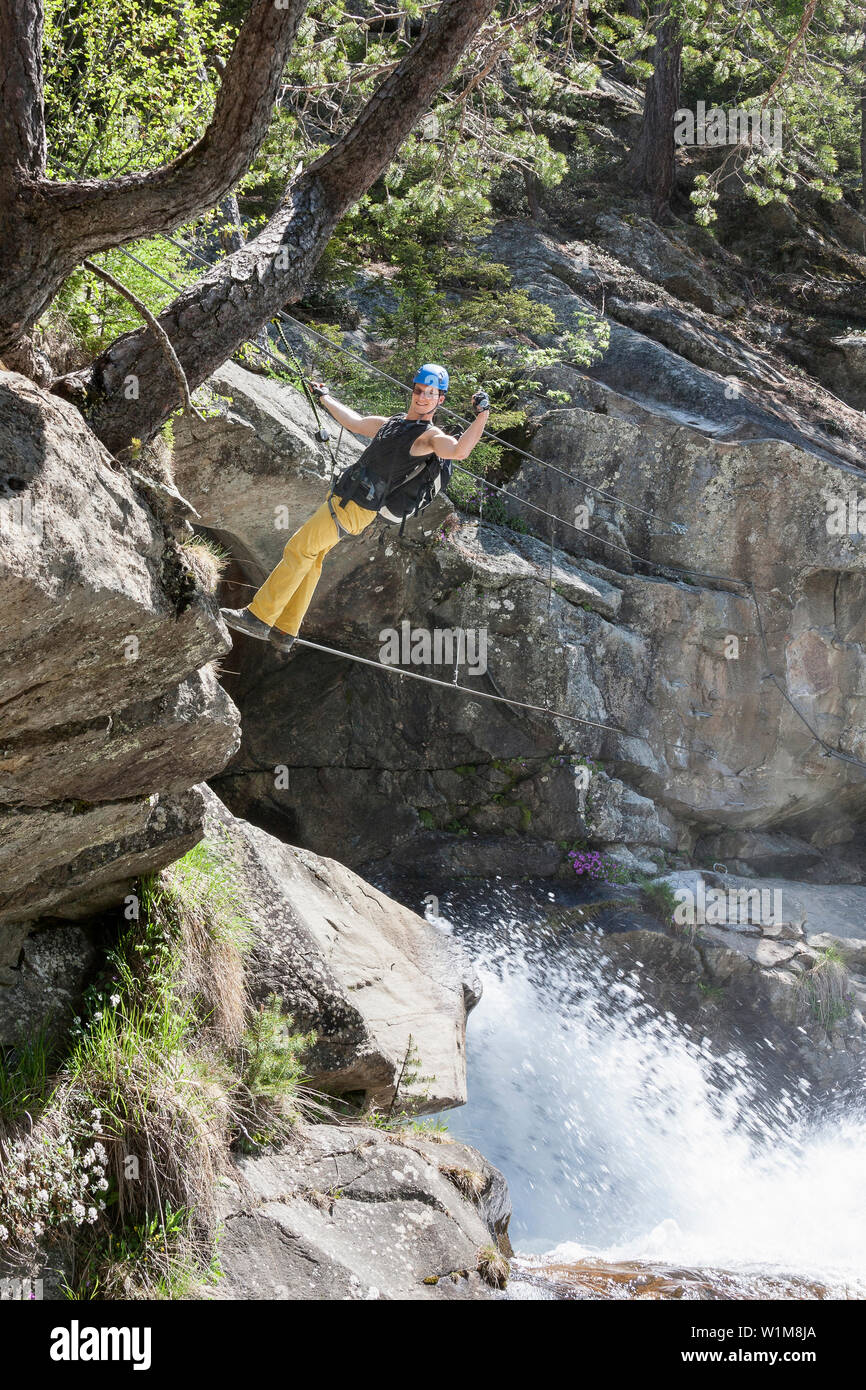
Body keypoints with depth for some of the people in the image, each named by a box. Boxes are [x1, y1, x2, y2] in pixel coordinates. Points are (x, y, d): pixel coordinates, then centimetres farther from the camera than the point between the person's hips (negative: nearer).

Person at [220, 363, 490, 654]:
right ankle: (284, 633, 16)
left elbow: (460, 450, -30)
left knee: (298, 550, -9)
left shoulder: (430, 437, -10)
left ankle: (259, 617, -5)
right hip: (341, 496, 9)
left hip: (355, 508, -9)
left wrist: (482, 415, -42)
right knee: (310, 560, 10)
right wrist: (325, 397, 44)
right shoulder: (389, 424, 17)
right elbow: (353, 422, 34)